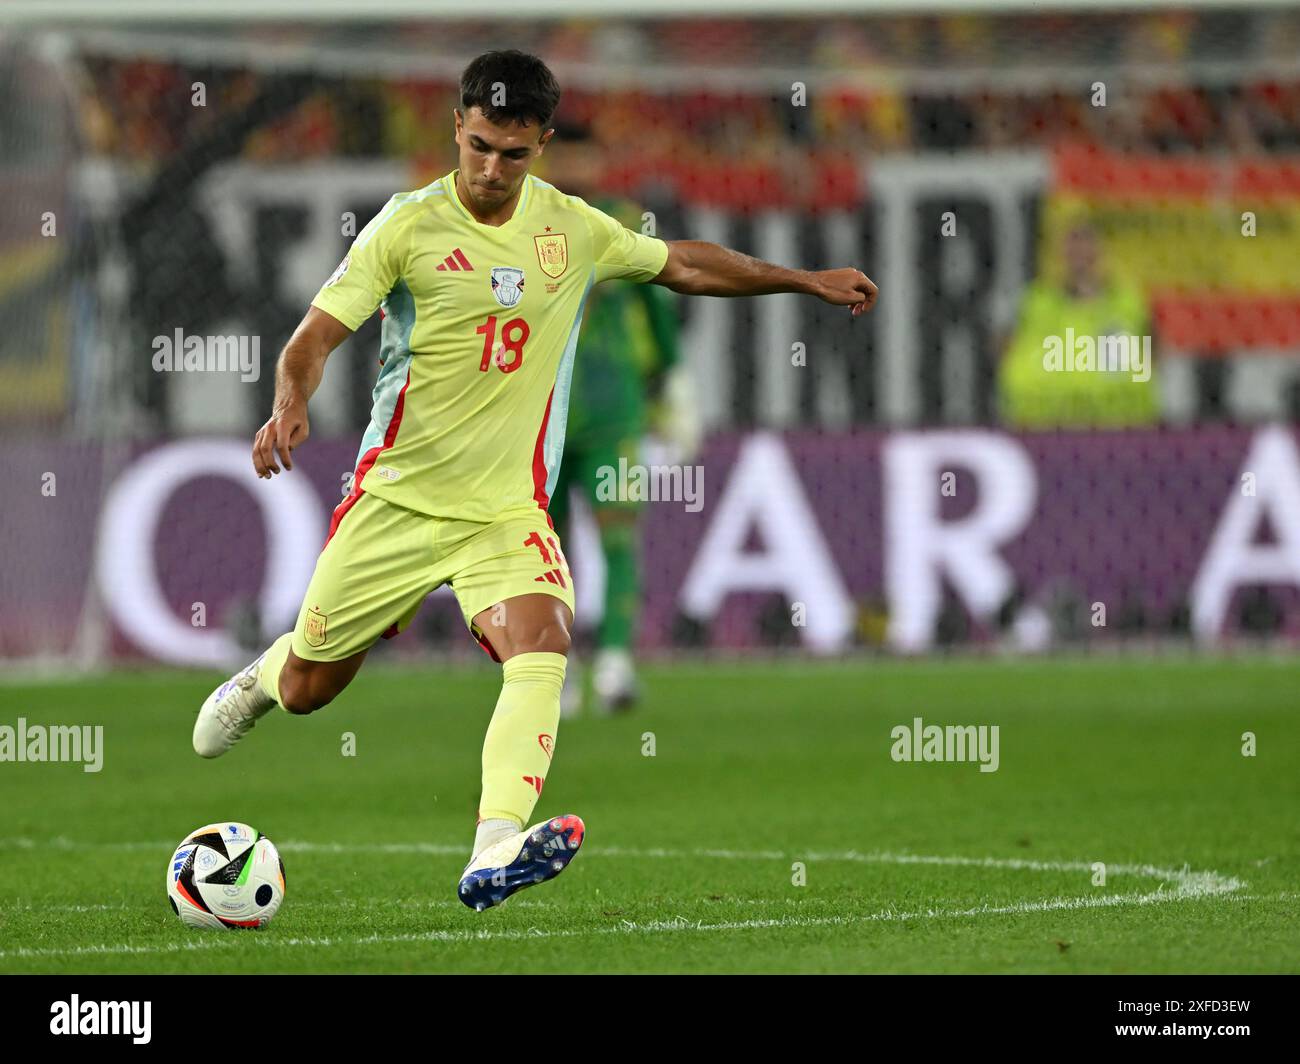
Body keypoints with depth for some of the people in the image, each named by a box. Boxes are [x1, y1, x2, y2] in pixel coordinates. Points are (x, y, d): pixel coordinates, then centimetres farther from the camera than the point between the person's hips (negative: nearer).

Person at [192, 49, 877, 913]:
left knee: (541, 644, -28)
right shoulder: (409, 225, -8)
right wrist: (290, 408, -31)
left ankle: (494, 856, -40)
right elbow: (318, 334, -11)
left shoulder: (572, 229, 3)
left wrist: (808, 280, 22)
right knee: (307, 690, 9)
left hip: (507, 510, 1)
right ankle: (262, 677, 48)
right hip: (397, 495, -1)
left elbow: (681, 264, 20)